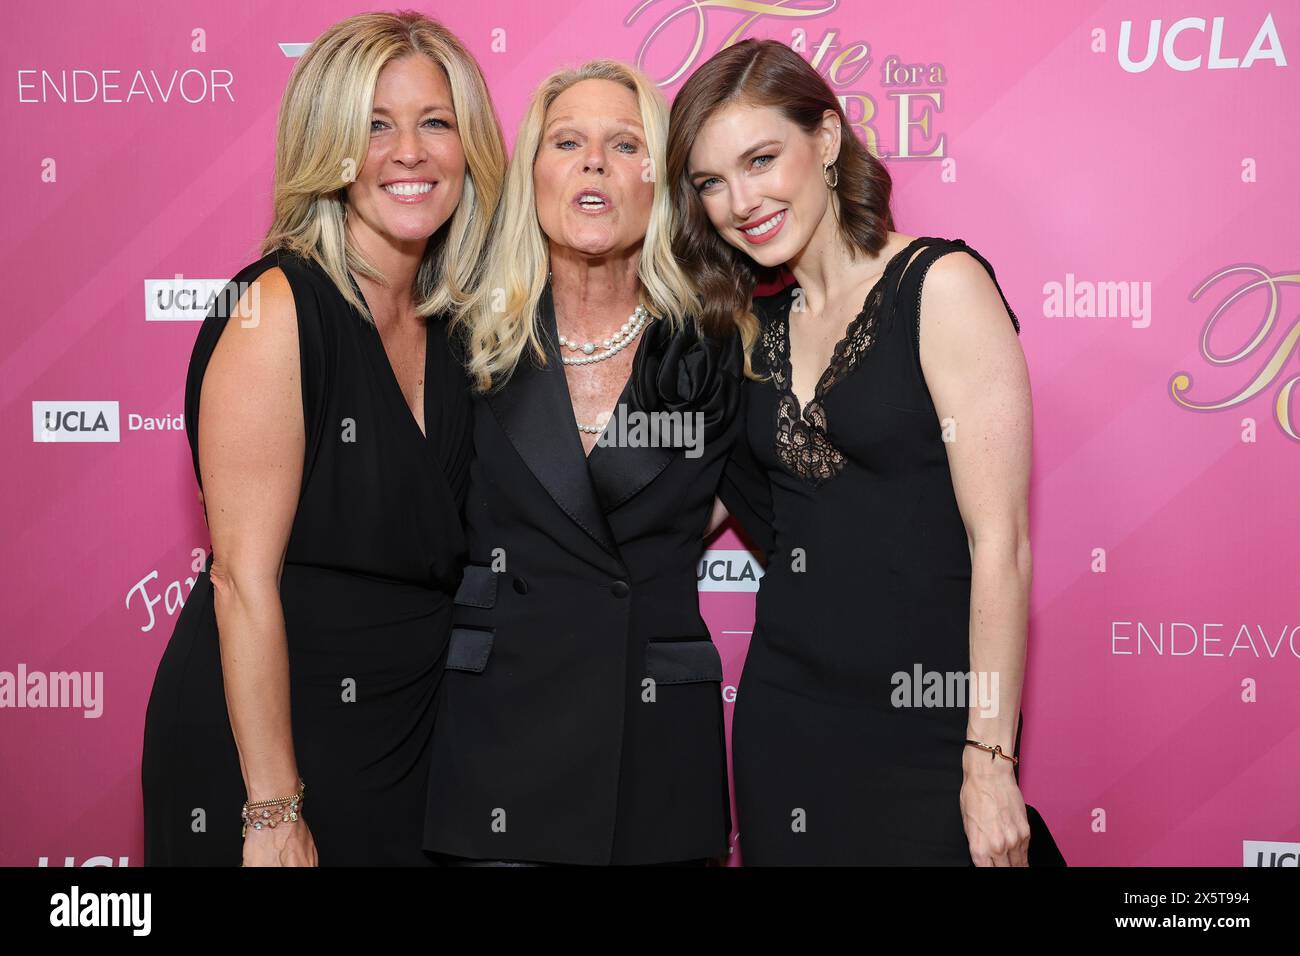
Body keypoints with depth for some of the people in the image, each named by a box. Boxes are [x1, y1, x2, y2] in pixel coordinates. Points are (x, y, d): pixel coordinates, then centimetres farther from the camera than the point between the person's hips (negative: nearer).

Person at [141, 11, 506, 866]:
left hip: (408, 743, 7)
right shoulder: (278, 307, -16)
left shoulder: (449, 325, 5)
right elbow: (243, 576, -19)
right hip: (264, 745, -6)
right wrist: (274, 814, -20)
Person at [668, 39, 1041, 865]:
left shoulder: (942, 286, -11)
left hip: (923, 733, -5)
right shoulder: (760, 324, 8)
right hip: (781, 715, 5)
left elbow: (1001, 541, -14)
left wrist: (990, 762, -15)